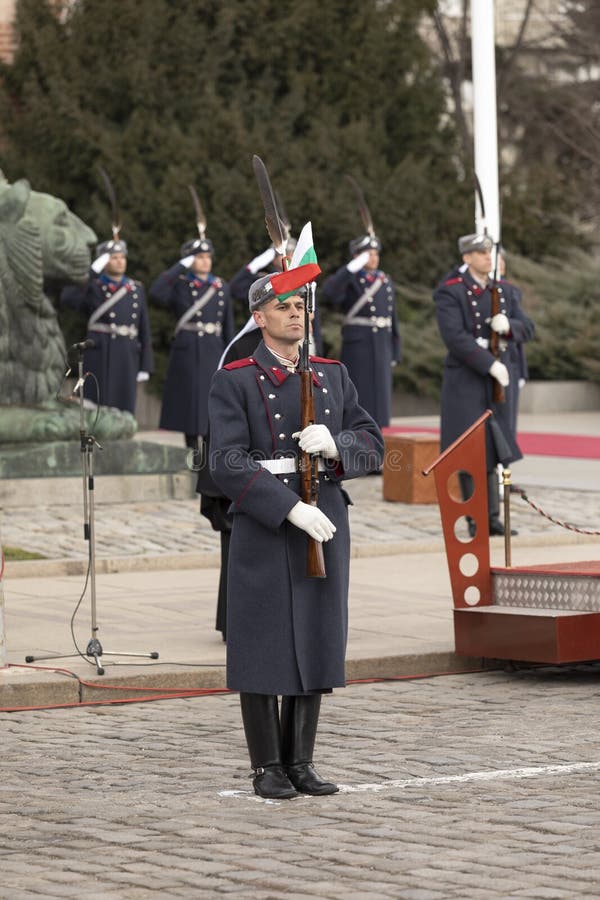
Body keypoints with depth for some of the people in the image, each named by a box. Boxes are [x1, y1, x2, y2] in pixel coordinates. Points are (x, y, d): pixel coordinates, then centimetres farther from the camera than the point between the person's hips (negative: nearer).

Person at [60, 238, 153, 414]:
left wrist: (146, 365, 8)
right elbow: (66, 298, -19)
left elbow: (144, 329, 13)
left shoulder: (136, 289, 13)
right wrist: (92, 272, -18)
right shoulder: (92, 288, 1)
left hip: (127, 358, 4)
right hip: (99, 358, -4)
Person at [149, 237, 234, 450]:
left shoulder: (221, 287, 10)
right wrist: (180, 266, -11)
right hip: (186, 351, -1)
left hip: (213, 352, 1)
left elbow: (228, 326, 12)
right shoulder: (179, 285, 3)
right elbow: (156, 292, -18)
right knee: (188, 402, 3)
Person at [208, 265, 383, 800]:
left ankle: (301, 763, 15)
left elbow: (372, 445, 8)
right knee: (263, 648, -1)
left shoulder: (332, 375, 12)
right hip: (264, 528, -4)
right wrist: (292, 509, -21)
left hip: (325, 525, 5)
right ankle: (268, 769, 7)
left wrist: (333, 443, -14)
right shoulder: (234, 382, -3)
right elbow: (228, 463, -13)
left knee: (315, 643, 6)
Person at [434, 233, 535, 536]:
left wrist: (508, 325, -16)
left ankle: (492, 517, 12)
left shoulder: (503, 292, 11)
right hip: (465, 381, -6)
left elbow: (526, 329, 8)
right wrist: (490, 365, -21)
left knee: (493, 448, 7)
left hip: (496, 380, 6)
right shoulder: (450, 292, -9)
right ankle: (475, 521, 2)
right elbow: (455, 337, -19)